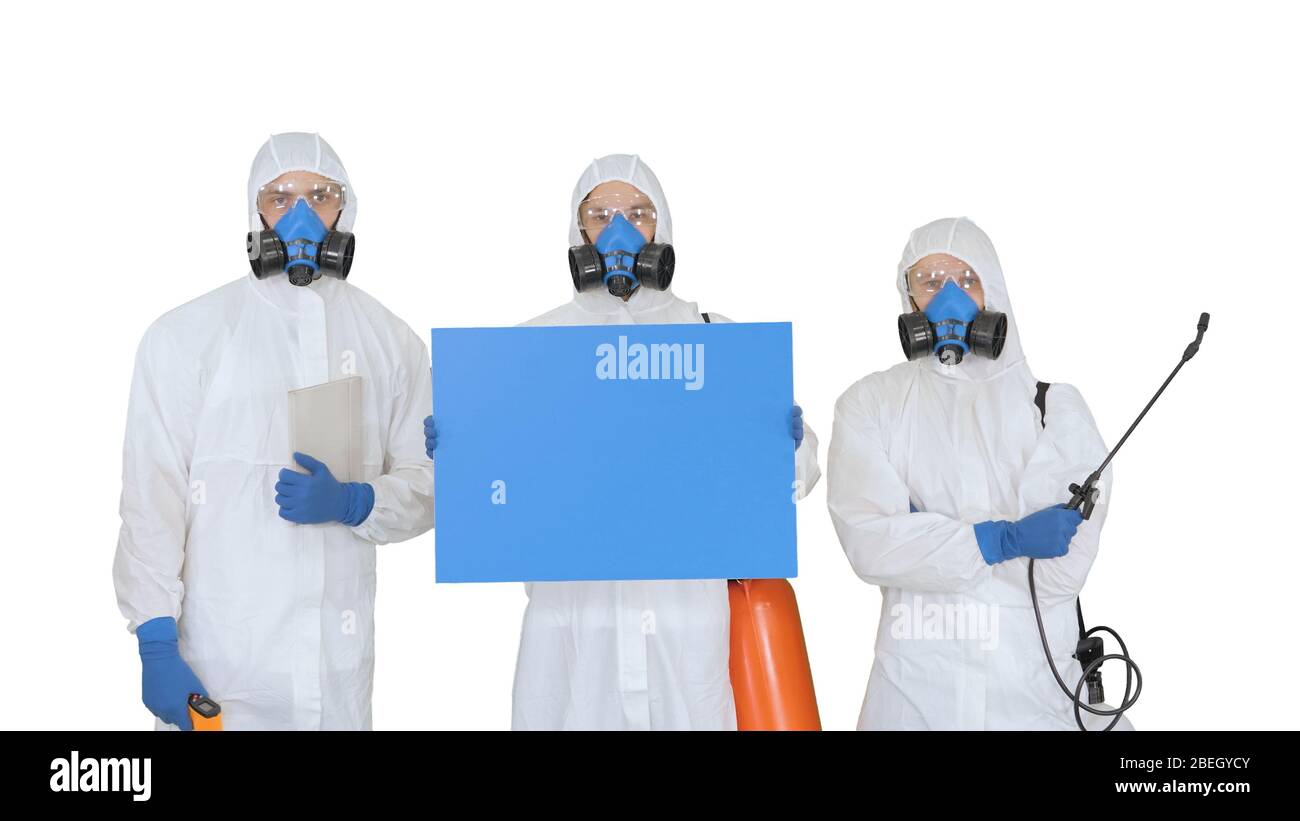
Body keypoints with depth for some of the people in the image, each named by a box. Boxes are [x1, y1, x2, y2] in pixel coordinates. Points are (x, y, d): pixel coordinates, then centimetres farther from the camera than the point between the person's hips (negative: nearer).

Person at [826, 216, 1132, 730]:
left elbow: (1064, 570, -14)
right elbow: (868, 544, -13)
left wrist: (919, 534, -13)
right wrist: (1003, 539, -19)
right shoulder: (869, 404, -1)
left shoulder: (1054, 406, -3)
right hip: (915, 683, 0)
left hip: (1035, 675, 0)